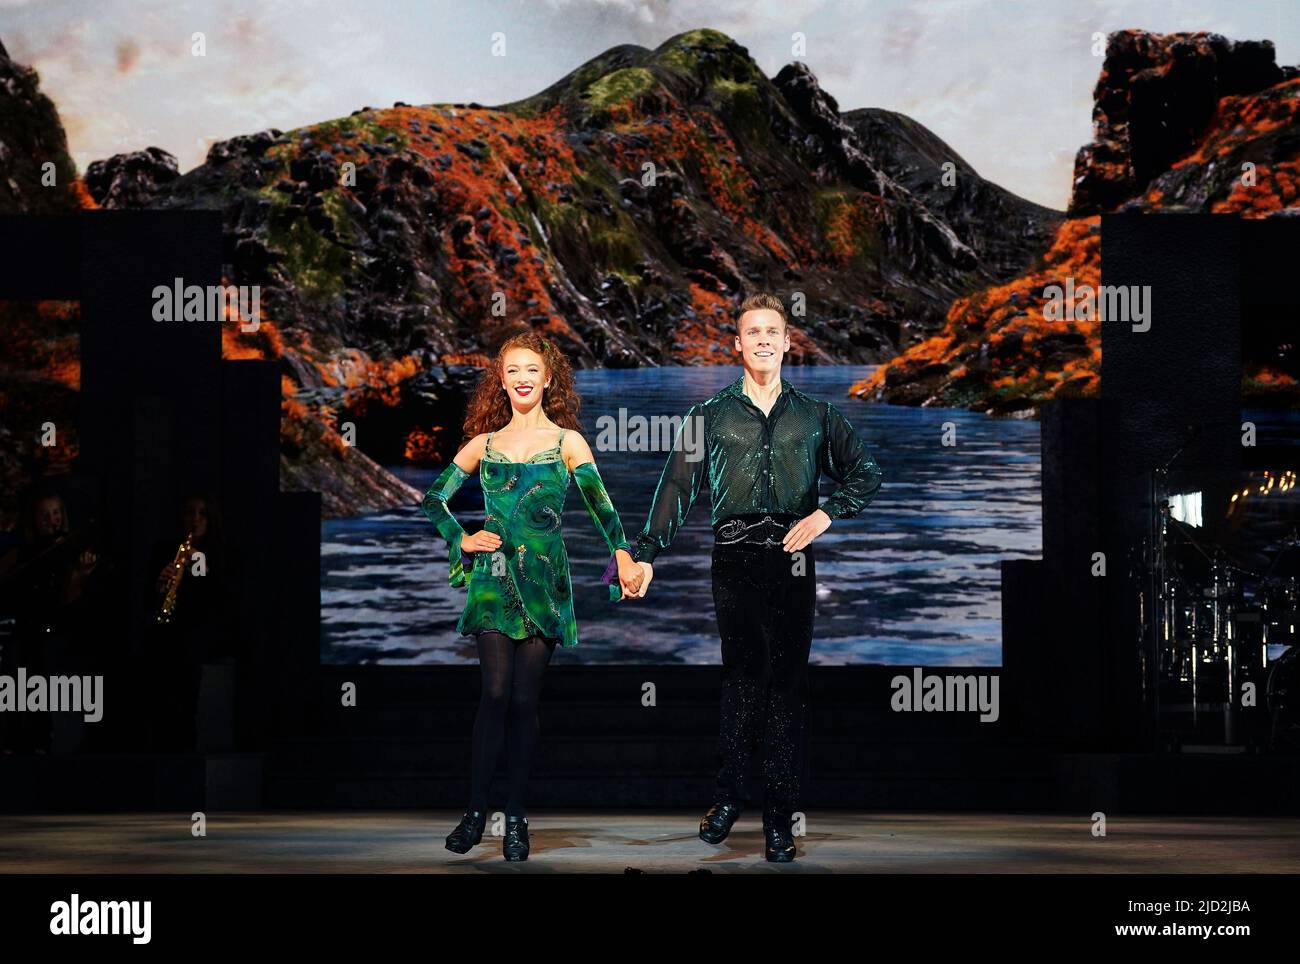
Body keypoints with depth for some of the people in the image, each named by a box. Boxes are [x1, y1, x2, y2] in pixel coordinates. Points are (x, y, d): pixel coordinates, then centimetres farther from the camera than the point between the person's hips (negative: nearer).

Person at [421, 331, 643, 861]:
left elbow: (600, 504, -5)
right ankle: (475, 811, -1)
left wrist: (623, 556, -18)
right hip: (493, 578, 1)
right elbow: (434, 497, 19)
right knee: (495, 692, -9)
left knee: (524, 698, -2)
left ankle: (516, 816, 7)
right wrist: (461, 542, 6)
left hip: (544, 581, -1)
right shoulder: (484, 444, 10)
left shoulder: (567, 441, 5)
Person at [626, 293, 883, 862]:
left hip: (791, 560, 0)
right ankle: (728, 798, 11)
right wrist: (647, 554, -4)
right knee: (740, 678, 3)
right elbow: (677, 488, 4)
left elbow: (866, 473, 13)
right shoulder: (711, 416, 8)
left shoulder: (814, 416, 10)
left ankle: (780, 817, 3)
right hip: (734, 561, 0)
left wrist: (825, 515, -3)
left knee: (787, 685, 0)